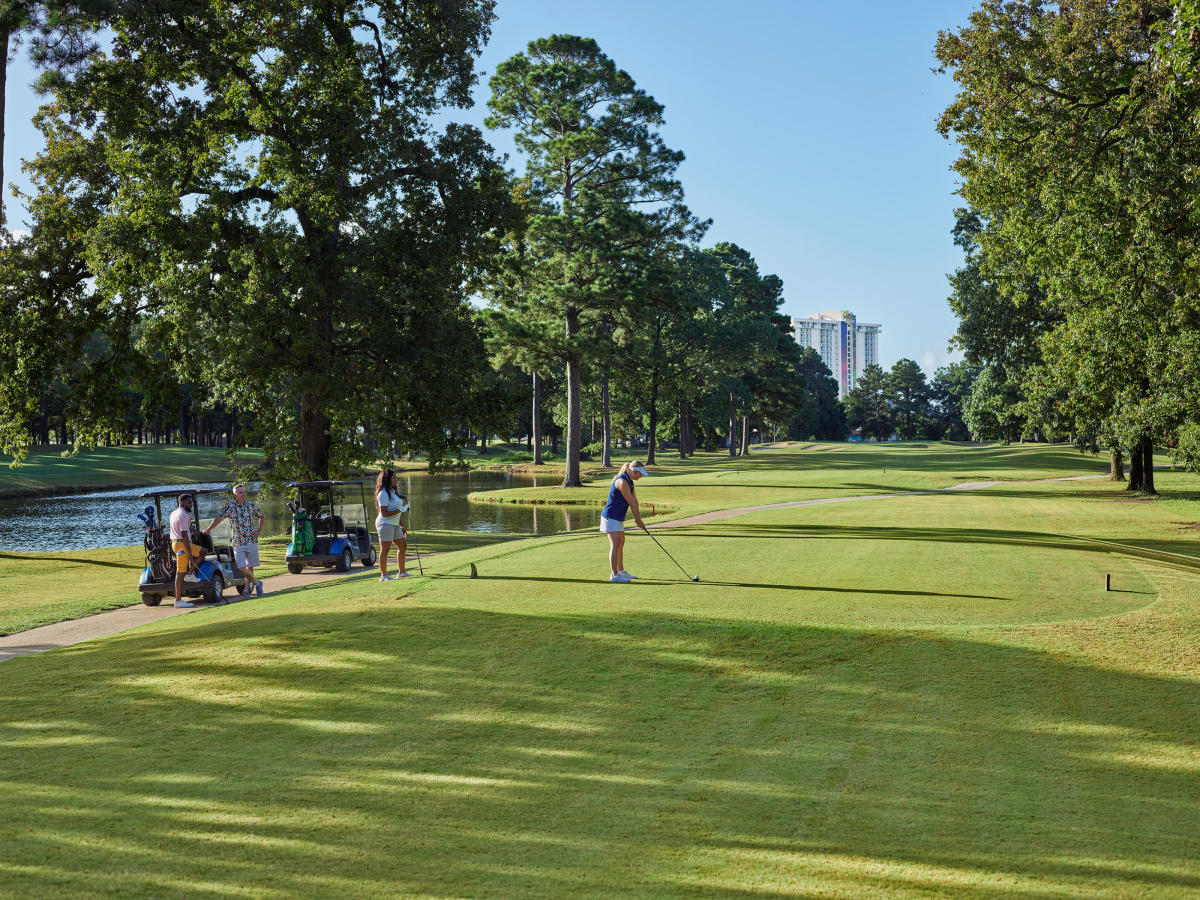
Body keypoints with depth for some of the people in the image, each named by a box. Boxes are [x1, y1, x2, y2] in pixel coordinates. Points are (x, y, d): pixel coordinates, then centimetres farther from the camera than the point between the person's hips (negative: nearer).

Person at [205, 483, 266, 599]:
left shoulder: (252, 506, 1)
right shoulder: (229, 507, -3)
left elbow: (262, 517, 15)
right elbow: (218, 519, -7)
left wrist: (260, 530, 4)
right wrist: (207, 530, -14)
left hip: (252, 541, 1)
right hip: (238, 543, -1)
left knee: (250, 567, 6)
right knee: (241, 567, -9)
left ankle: (246, 589, 20)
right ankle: (256, 582, 11)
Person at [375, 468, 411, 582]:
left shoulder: (393, 491, 14)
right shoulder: (383, 494, -15)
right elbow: (384, 513, -20)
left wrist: (401, 526, 22)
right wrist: (400, 510, -21)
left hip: (395, 524, 10)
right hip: (385, 523, -10)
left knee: (403, 546, 13)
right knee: (385, 549, -7)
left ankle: (402, 572, 23)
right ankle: (383, 575, -4)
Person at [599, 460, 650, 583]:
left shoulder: (630, 481, 11)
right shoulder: (622, 482, -22)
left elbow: (634, 500, 6)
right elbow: (631, 503, -17)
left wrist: (637, 519, -1)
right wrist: (638, 520, -9)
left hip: (618, 518, 11)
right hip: (611, 516, -11)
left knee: (621, 544, 18)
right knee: (615, 544, -15)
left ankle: (621, 571, 29)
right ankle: (614, 575, -18)